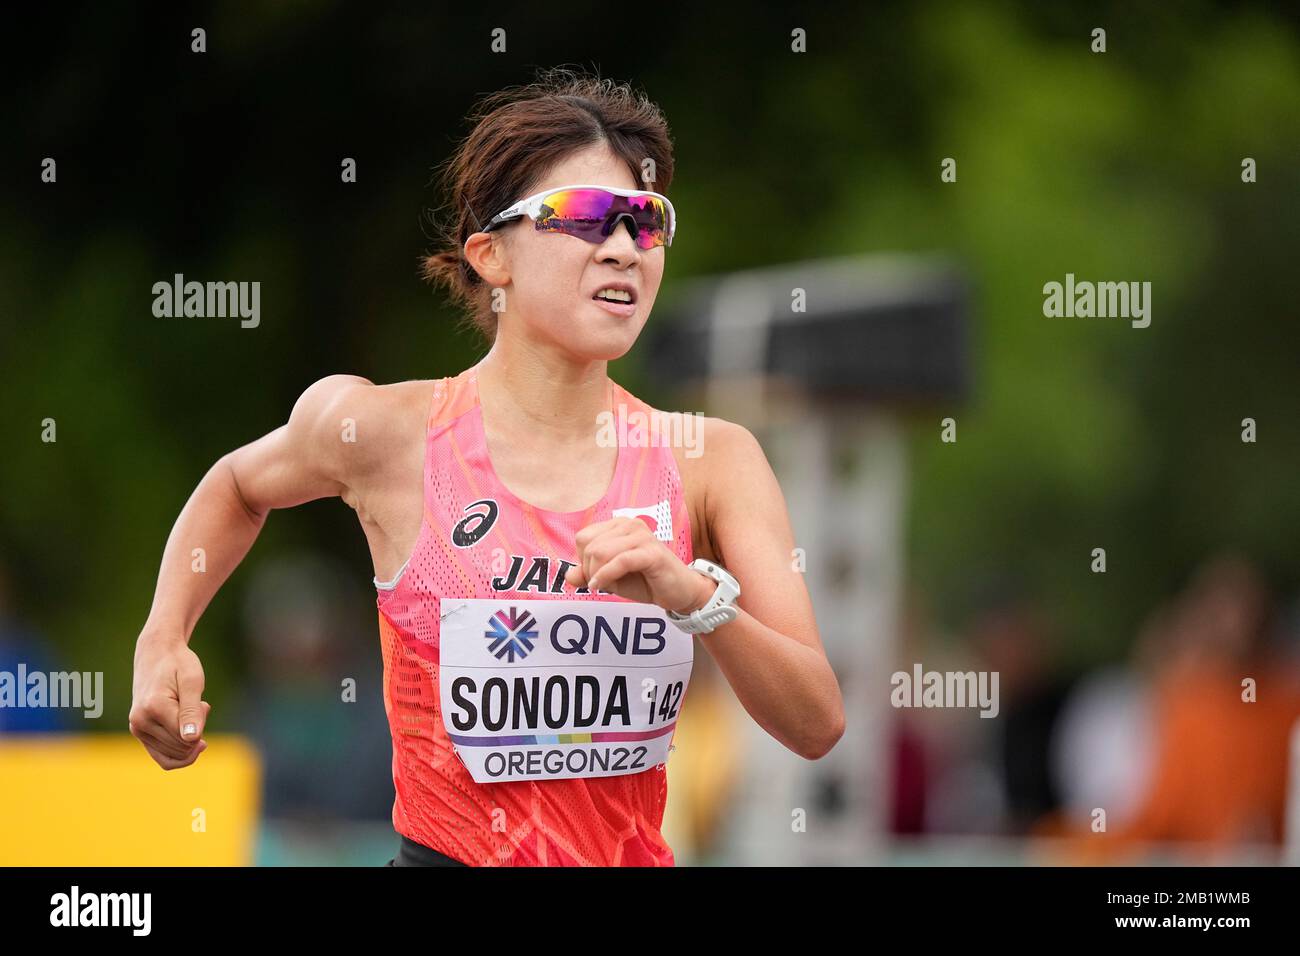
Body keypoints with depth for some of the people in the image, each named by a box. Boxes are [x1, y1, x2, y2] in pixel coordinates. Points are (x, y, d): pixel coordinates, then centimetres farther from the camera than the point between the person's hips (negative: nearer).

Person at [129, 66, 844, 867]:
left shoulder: (711, 461, -3)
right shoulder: (385, 432, -7)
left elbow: (817, 725, -9)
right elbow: (240, 486, 16)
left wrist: (694, 597, -24)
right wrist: (163, 643, 2)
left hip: (635, 853, 2)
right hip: (445, 851, -2)